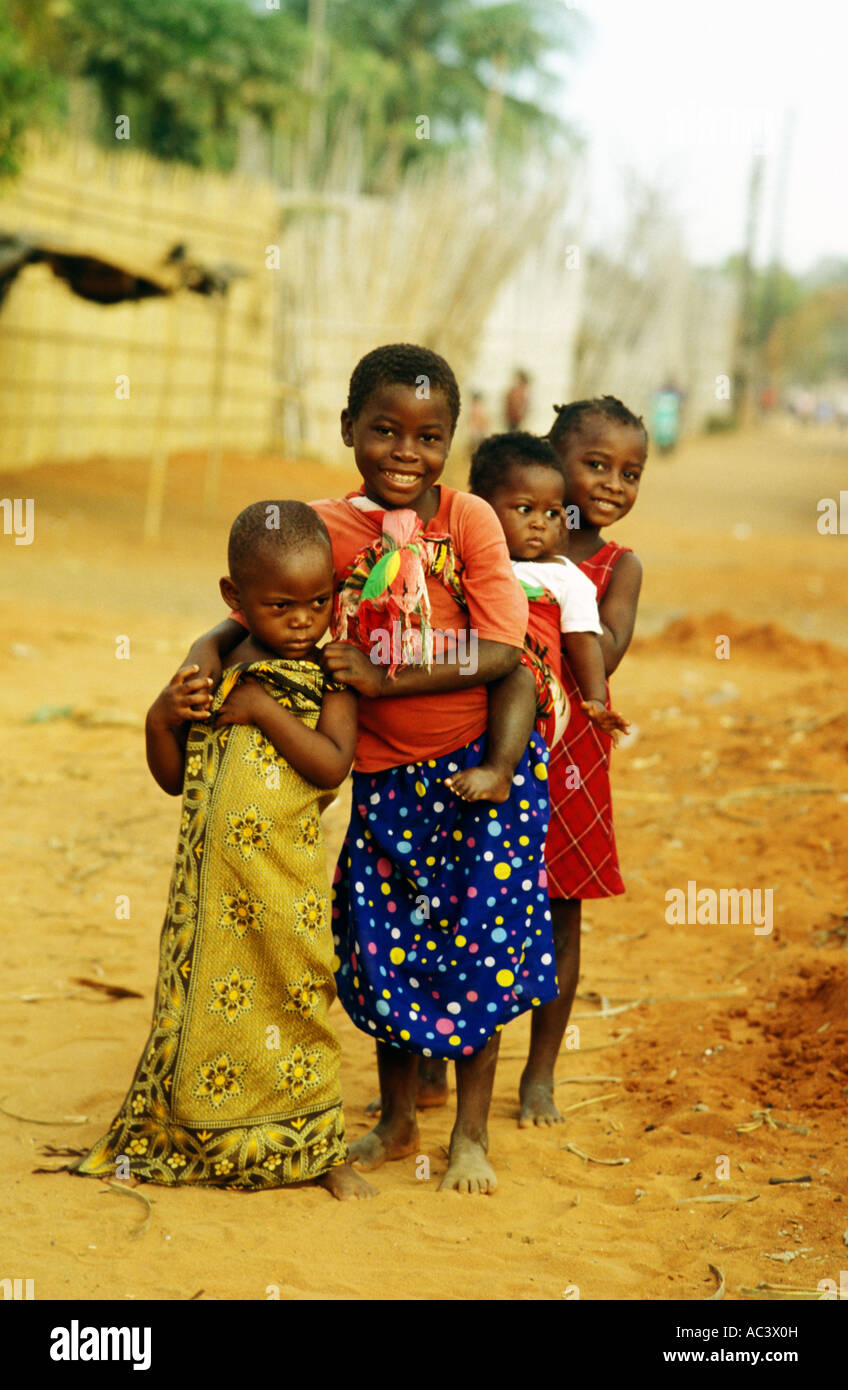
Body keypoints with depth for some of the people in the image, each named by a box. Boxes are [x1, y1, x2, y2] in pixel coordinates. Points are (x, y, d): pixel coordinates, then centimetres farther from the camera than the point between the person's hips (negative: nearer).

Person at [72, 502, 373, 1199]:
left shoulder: (331, 679, -3)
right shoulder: (210, 674, 5)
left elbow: (332, 763, -18)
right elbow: (175, 777, 10)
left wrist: (261, 708, -18)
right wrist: (161, 719, -8)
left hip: (290, 879, -2)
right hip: (214, 874, 2)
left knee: (299, 1000, 6)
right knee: (207, 1000, 6)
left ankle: (317, 1149, 21)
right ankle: (202, 1142, 23)